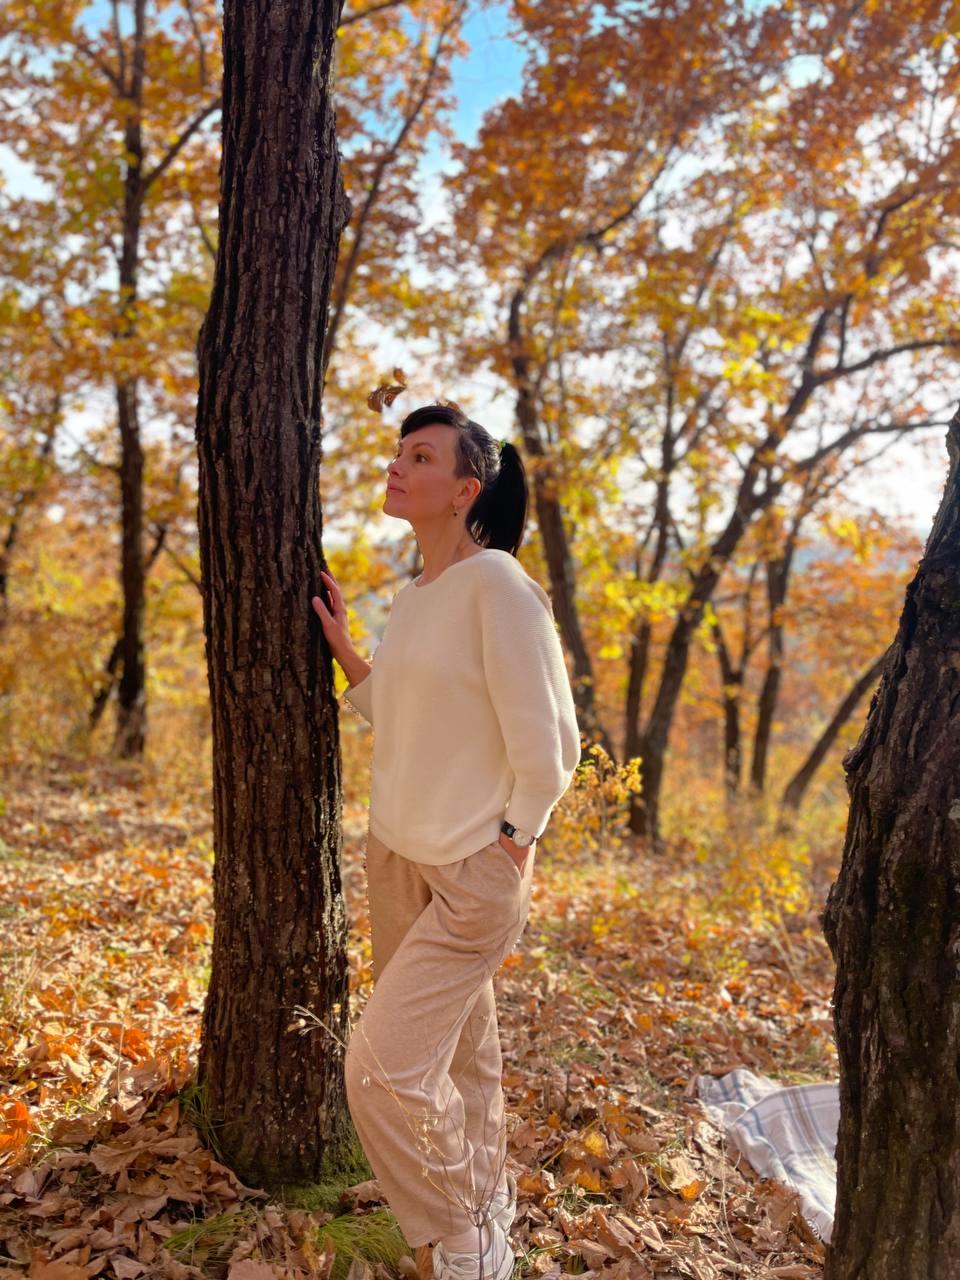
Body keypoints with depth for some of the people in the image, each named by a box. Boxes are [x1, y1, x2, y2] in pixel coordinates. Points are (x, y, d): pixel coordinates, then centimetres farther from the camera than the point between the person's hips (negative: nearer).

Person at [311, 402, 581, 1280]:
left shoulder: (498, 586, -18)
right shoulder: (411, 599, 8)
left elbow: (548, 745, -17)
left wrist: (509, 847, -10)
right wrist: (342, 648, 11)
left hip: (473, 875, -7)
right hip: (398, 859, 8)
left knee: (383, 1067, -8)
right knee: (457, 1058, 18)